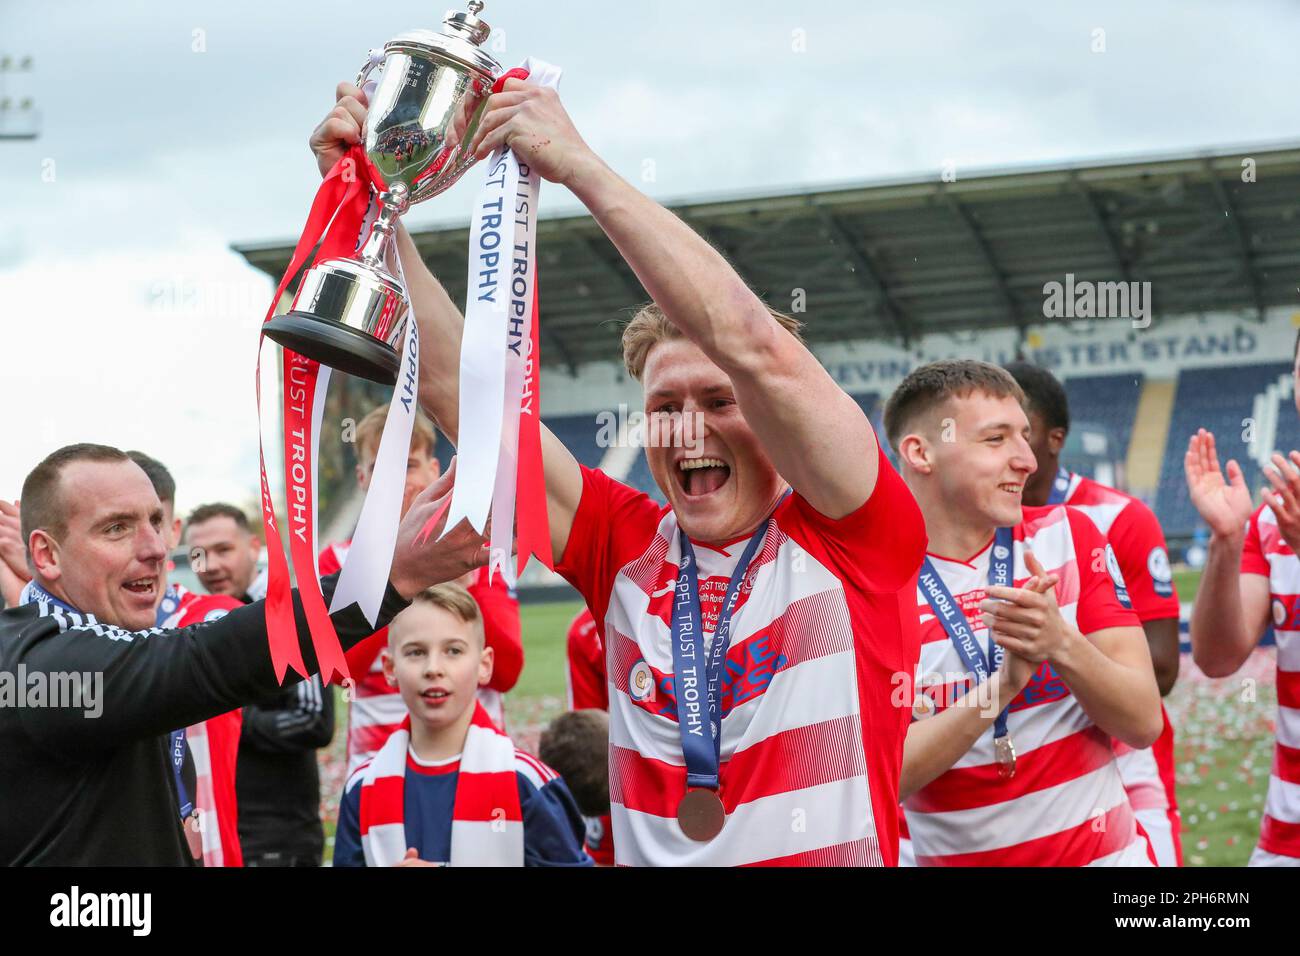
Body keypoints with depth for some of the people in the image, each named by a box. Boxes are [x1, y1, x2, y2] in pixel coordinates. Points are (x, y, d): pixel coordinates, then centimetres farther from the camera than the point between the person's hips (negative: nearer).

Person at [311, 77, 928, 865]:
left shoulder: (847, 537, -2)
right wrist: (373, 209, -2)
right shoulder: (629, 549, 8)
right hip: (648, 854, 3)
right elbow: (456, 385, 6)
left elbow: (756, 349, -15)